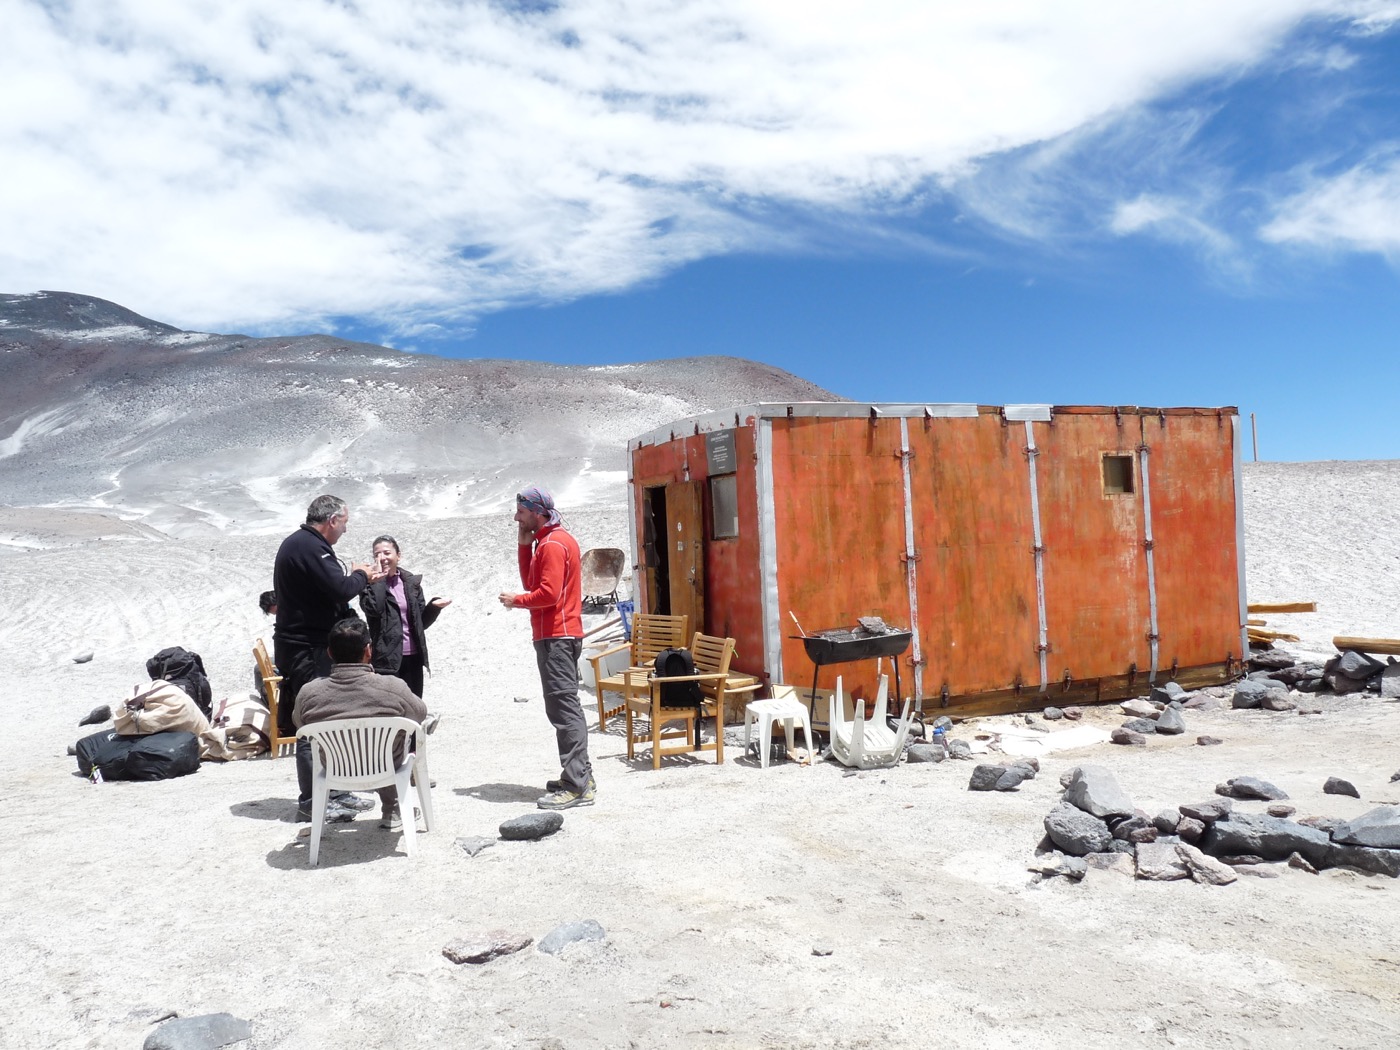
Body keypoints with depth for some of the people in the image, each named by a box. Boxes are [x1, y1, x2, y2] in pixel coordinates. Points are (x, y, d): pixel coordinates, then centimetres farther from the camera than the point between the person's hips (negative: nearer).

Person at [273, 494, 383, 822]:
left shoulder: (300, 544, 17)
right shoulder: (309, 546, -17)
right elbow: (339, 589, -25)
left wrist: (360, 579, 11)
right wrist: (360, 576, -5)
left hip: (309, 647, 11)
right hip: (307, 650, -11)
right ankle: (310, 802, 1)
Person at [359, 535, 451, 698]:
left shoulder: (411, 582, 10)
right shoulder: (371, 583, 0)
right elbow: (373, 608, -22)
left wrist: (434, 606, -5)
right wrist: (379, 577, -13)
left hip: (413, 656, 4)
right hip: (387, 658, -4)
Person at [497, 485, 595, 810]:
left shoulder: (552, 544, -14)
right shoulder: (550, 540, 19)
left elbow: (548, 593, -22)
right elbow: (531, 583, 15)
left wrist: (516, 601, -7)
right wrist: (523, 544, 8)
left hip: (556, 637, -11)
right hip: (561, 634, 11)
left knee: (563, 707, -11)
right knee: (566, 707, 15)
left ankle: (577, 787, -10)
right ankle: (579, 776, 22)